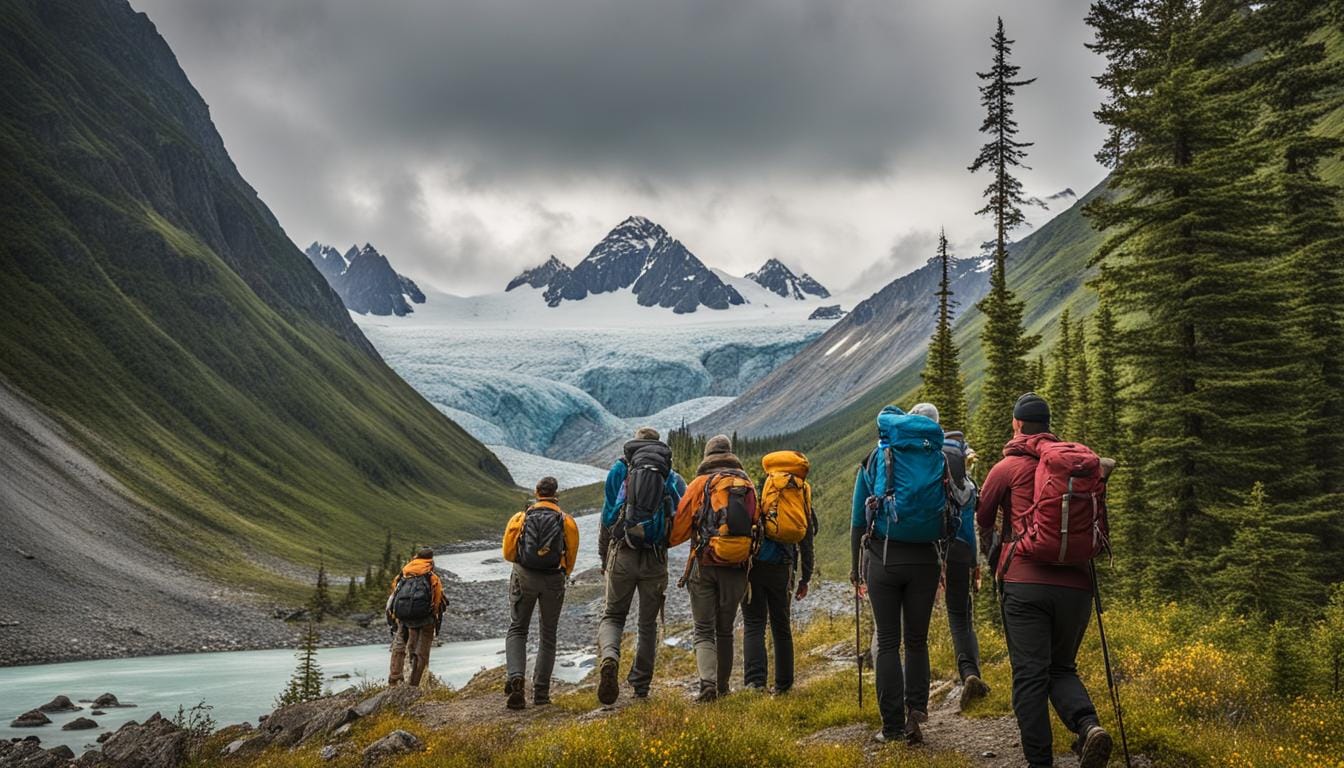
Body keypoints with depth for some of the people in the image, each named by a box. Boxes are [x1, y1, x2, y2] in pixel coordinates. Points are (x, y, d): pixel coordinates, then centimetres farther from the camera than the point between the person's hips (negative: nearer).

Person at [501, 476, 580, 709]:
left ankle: (516, 676, -17)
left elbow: (508, 553, 7)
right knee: (548, 635, 13)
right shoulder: (566, 521, 6)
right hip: (554, 580, 1)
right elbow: (571, 559, 7)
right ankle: (540, 691, 10)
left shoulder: (520, 518, 5)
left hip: (524, 577, 0)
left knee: (517, 630, 8)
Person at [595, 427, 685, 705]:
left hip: (622, 555, -1)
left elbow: (607, 515, 5)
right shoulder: (673, 478, 7)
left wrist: (603, 556, 14)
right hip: (656, 559, 1)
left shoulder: (619, 469, 6)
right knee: (648, 623, 14)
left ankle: (609, 657, -19)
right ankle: (641, 685, 17)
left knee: (613, 616, 10)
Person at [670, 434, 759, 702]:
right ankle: (723, 687, 21)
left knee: (704, 631, 2)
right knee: (725, 630, 16)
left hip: (704, 566, -3)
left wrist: (663, 542, 17)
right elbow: (756, 526, 11)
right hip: (737, 568, 3)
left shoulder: (700, 483, -2)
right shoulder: (748, 486, 9)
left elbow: (680, 526, -1)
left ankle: (708, 683, -17)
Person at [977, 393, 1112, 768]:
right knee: (1061, 669, 16)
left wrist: (991, 550, 35)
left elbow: (983, 516, 16)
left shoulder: (1008, 467, 4)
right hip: (1075, 585, 4)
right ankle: (1088, 725, -11)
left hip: (1025, 583, -4)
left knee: (1030, 674, -1)